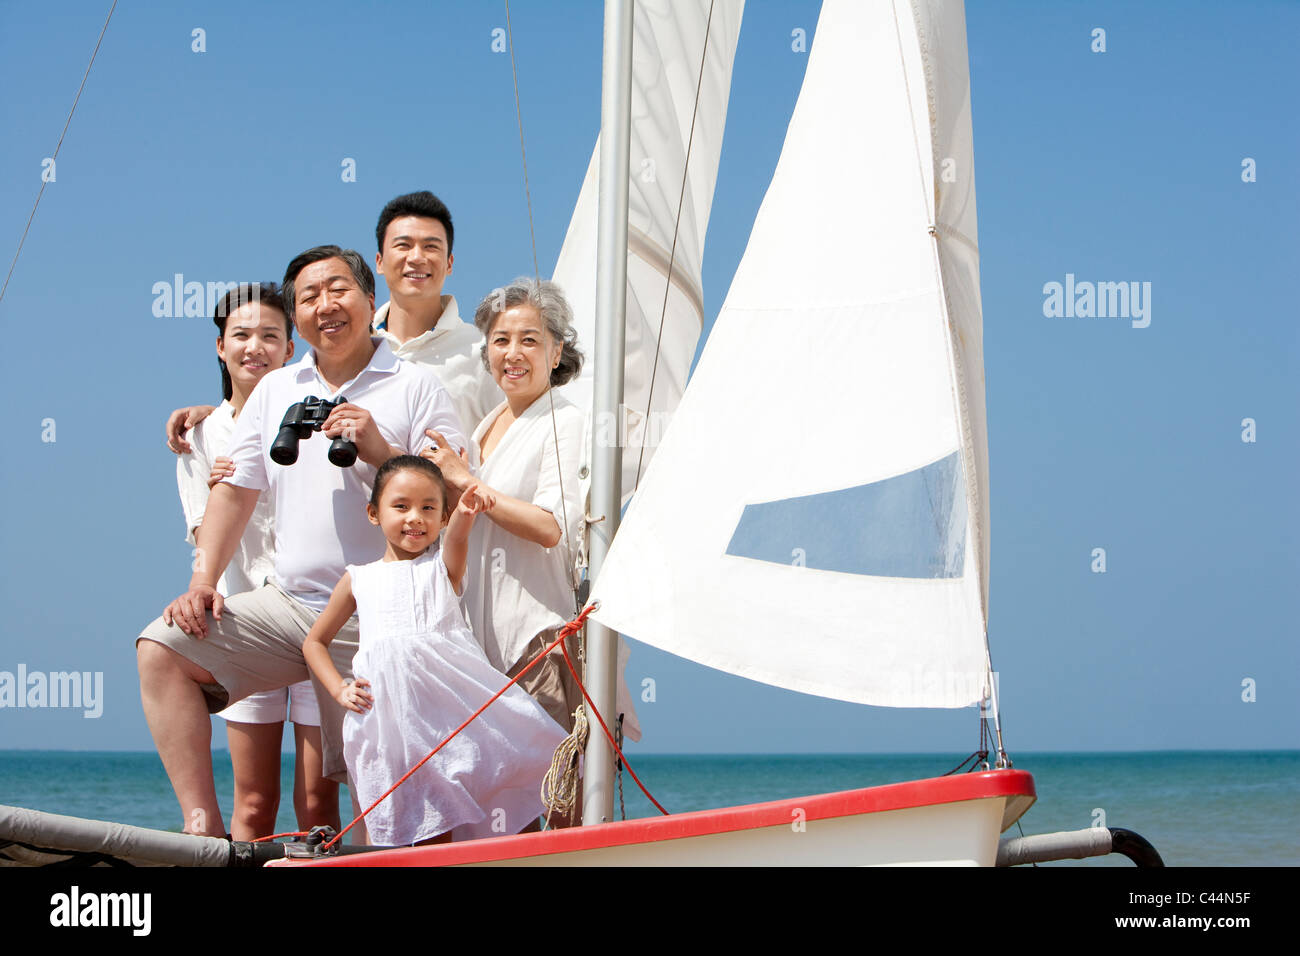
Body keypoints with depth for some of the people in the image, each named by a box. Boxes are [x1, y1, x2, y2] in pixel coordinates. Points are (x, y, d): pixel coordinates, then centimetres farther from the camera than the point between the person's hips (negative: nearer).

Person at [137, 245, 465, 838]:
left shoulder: (415, 387, 2)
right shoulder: (275, 390, 16)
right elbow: (235, 491, 15)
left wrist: (379, 451, -19)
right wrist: (203, 581, 3)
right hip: (287, 603, 5)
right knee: (162, 649, -12)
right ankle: (203, 829, -14)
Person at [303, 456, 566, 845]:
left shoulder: (444, 565, 12)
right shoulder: (359, 580, 16)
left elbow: (455, 537, -12)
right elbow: (315, 641, 25)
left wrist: (465, 515, -36)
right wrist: (339, 689, 8)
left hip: (454, 693, -1)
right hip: (390, 708, 1)